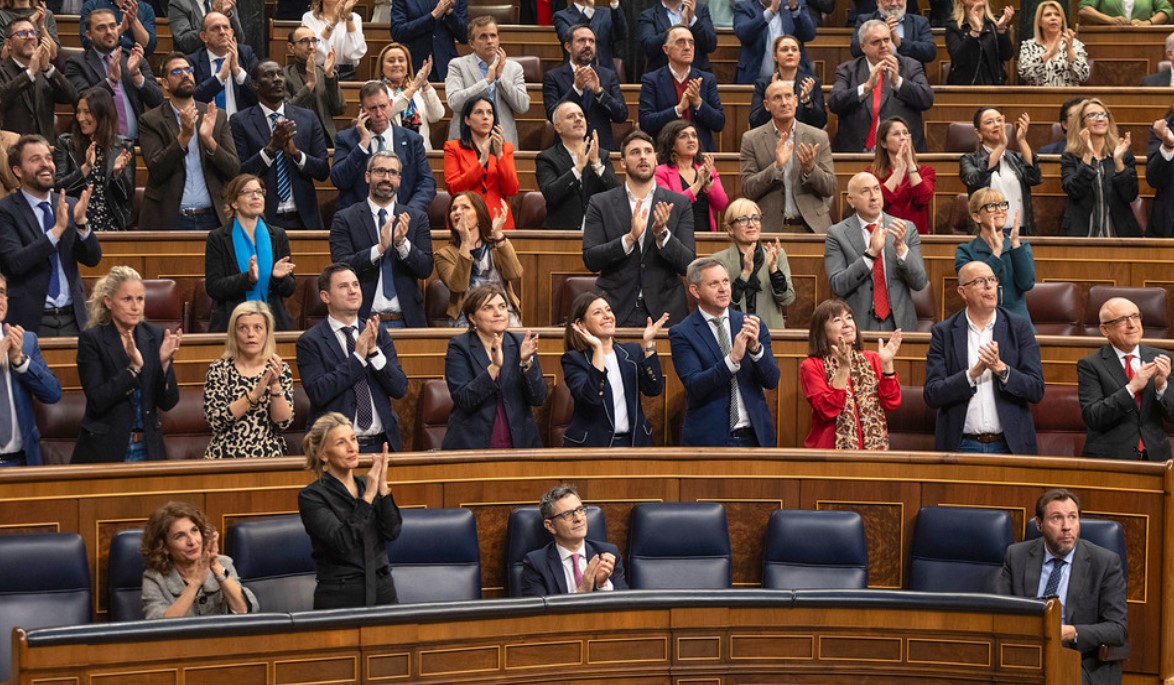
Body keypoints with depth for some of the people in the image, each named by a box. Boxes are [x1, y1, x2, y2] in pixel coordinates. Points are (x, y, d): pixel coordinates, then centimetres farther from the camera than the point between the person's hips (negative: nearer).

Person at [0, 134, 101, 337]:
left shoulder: (70, 206, 8)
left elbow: (93, 258, 4)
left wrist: (81, 223, -14)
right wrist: (57, 229, -23)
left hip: (73, 318, 4)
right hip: (30, 321, -4)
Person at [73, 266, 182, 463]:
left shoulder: (156, 335, 2)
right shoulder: (91, 339, -7)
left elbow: (167, 403, -1)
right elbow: (97, 400, -15)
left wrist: (165, 363, -16)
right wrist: (134, 367, -23)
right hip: (104, 451, -3)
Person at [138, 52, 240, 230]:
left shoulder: (217, 116, 7)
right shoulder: (150, 121, 1)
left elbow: (234, 170, 1)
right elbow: (157, 171, -10)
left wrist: (209, 139, -15)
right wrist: (184, 136, -20)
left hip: (212, 218, 2)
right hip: (169, 220, -2)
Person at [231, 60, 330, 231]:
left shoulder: (307, 118, 7)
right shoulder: (240, 121, 0)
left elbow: (323, 171, 3)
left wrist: (296, 152, -13)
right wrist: (270, 148, -20)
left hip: (304, 219, 3)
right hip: (262, 219, -2)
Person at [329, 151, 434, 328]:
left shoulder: (417, 218, 8)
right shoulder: (345, 219, 3)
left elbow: (426, 270, 1)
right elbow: (341, 266, -9)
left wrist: (402, 243, -15)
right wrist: (379, 248, -20)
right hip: (362, 320, -2)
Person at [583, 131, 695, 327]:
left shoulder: (679, 204, 4)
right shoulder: (600, 203, 3)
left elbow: (687, 265, -2)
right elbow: (590, 260, -6)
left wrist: (662, 233, -18)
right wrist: (630, 238, -19)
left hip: (665, 312, 1)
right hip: (616, 313, -1)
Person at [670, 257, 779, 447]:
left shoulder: (751, 324, 3)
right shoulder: (682, 333, -5)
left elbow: (772, 381, -2)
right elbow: (694, 386, -16)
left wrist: (756, 348, -19)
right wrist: (733, 358, -27)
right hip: (708, 439, -3)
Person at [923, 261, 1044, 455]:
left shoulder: (1019, 327, 2)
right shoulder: (943, 332, 0)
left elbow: (1037, 391, -3)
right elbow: (932, 396, -6)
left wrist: (1001, 368, -18)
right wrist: (972, 374, -19)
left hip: (1010, 445, 1)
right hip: (961, 445, 0)